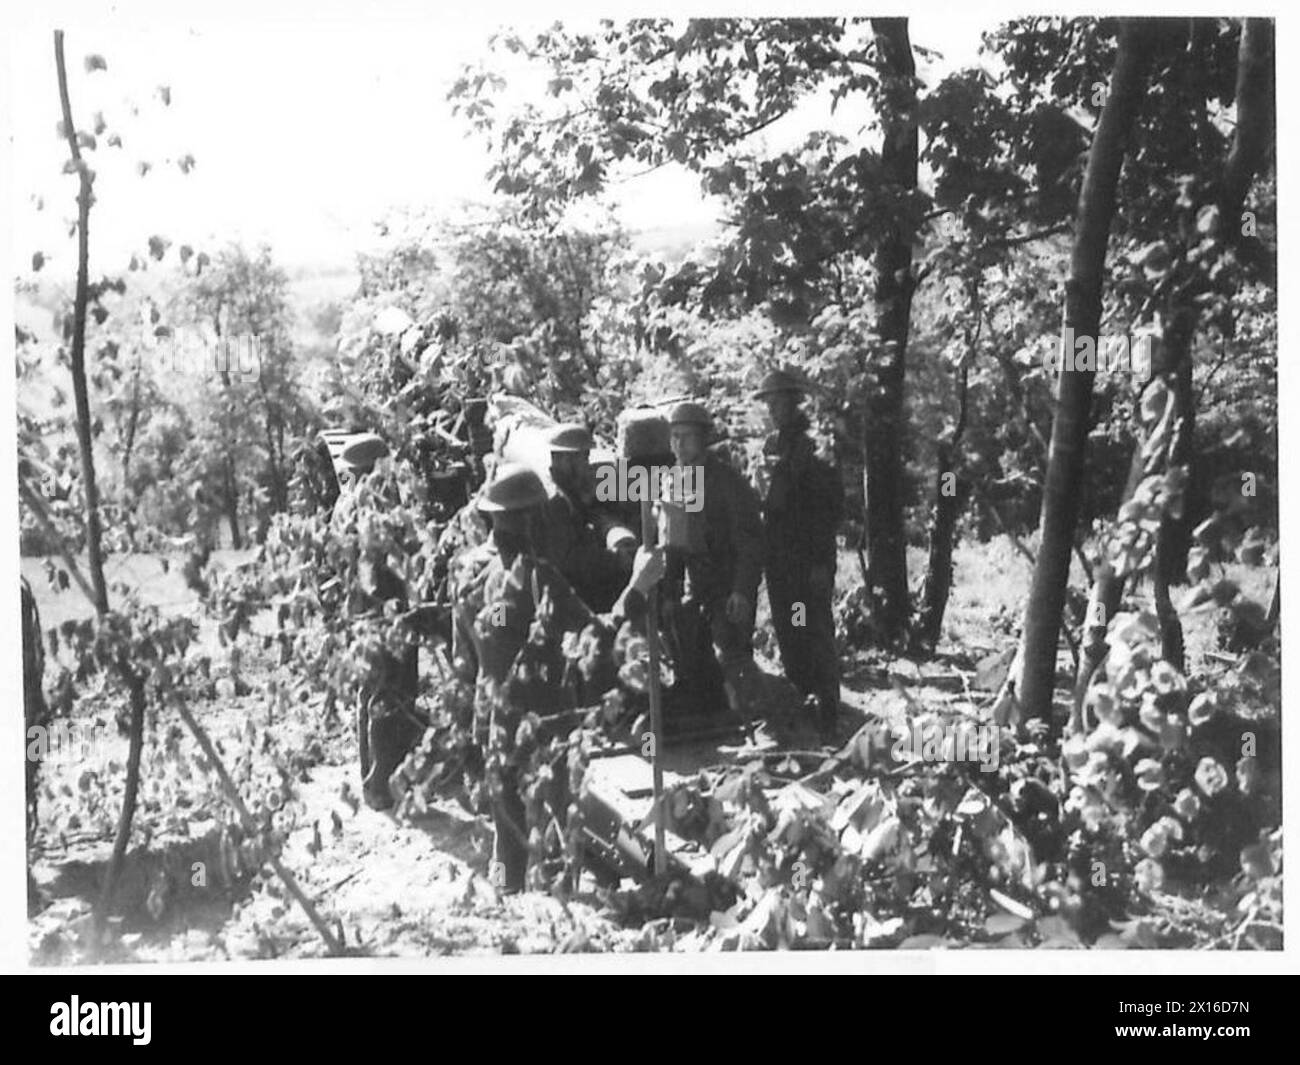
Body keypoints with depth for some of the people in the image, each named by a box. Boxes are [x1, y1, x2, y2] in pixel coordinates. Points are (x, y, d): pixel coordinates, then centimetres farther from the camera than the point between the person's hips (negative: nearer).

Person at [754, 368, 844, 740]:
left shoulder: (814, 443, -9)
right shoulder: (772, 445, 13)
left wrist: (821, 560, -16)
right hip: (778, 555, 7)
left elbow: (831, 504, -12)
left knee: (816, 632, -5)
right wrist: (766, 550, 13)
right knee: (786, 630, 10)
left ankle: (828, 714, 1)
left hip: (811, 556, -7)